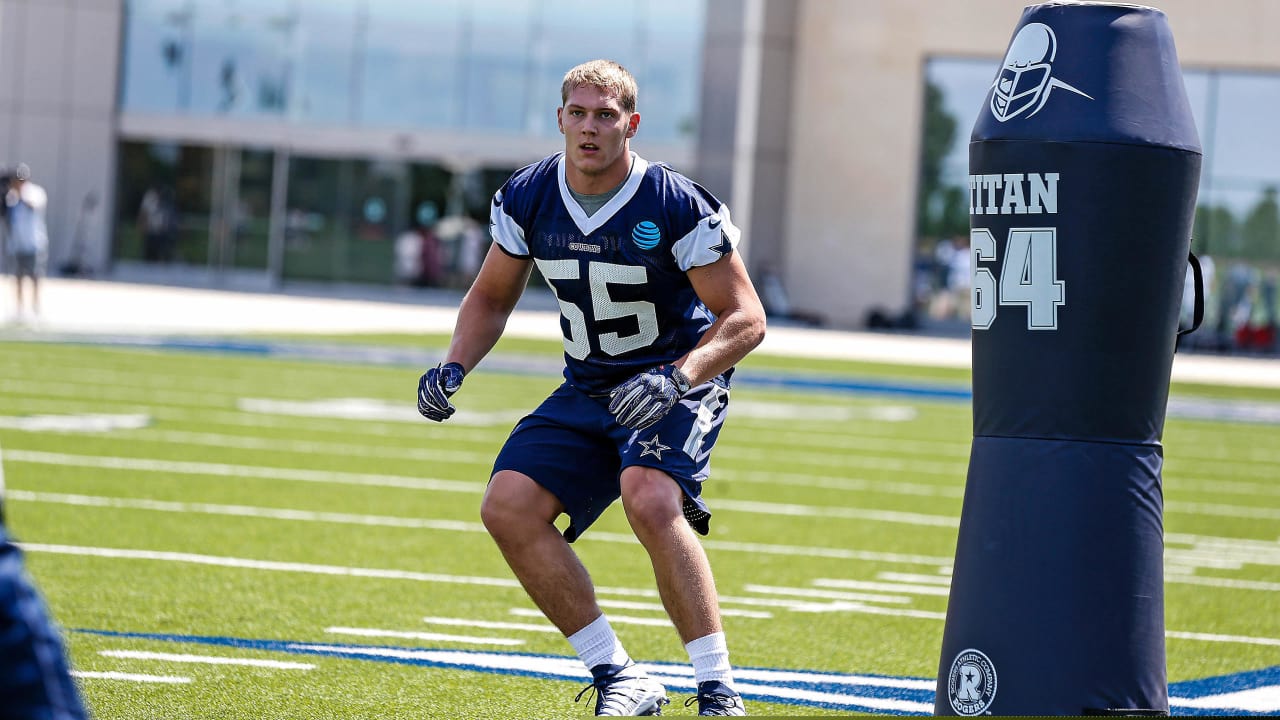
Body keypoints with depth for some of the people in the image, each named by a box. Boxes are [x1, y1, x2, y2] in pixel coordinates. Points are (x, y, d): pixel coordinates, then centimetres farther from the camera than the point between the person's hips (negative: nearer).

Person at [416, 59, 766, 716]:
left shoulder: (675, 206, -20)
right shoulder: (527, 198, -5)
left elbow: (745, 317, -16)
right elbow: (491, 297, 11)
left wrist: (676, 377, -33)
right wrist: (453, 367, -7)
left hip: (677, 387, -6)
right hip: (588, 391, 6)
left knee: (650, 502, -32)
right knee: (509, 508, -12)